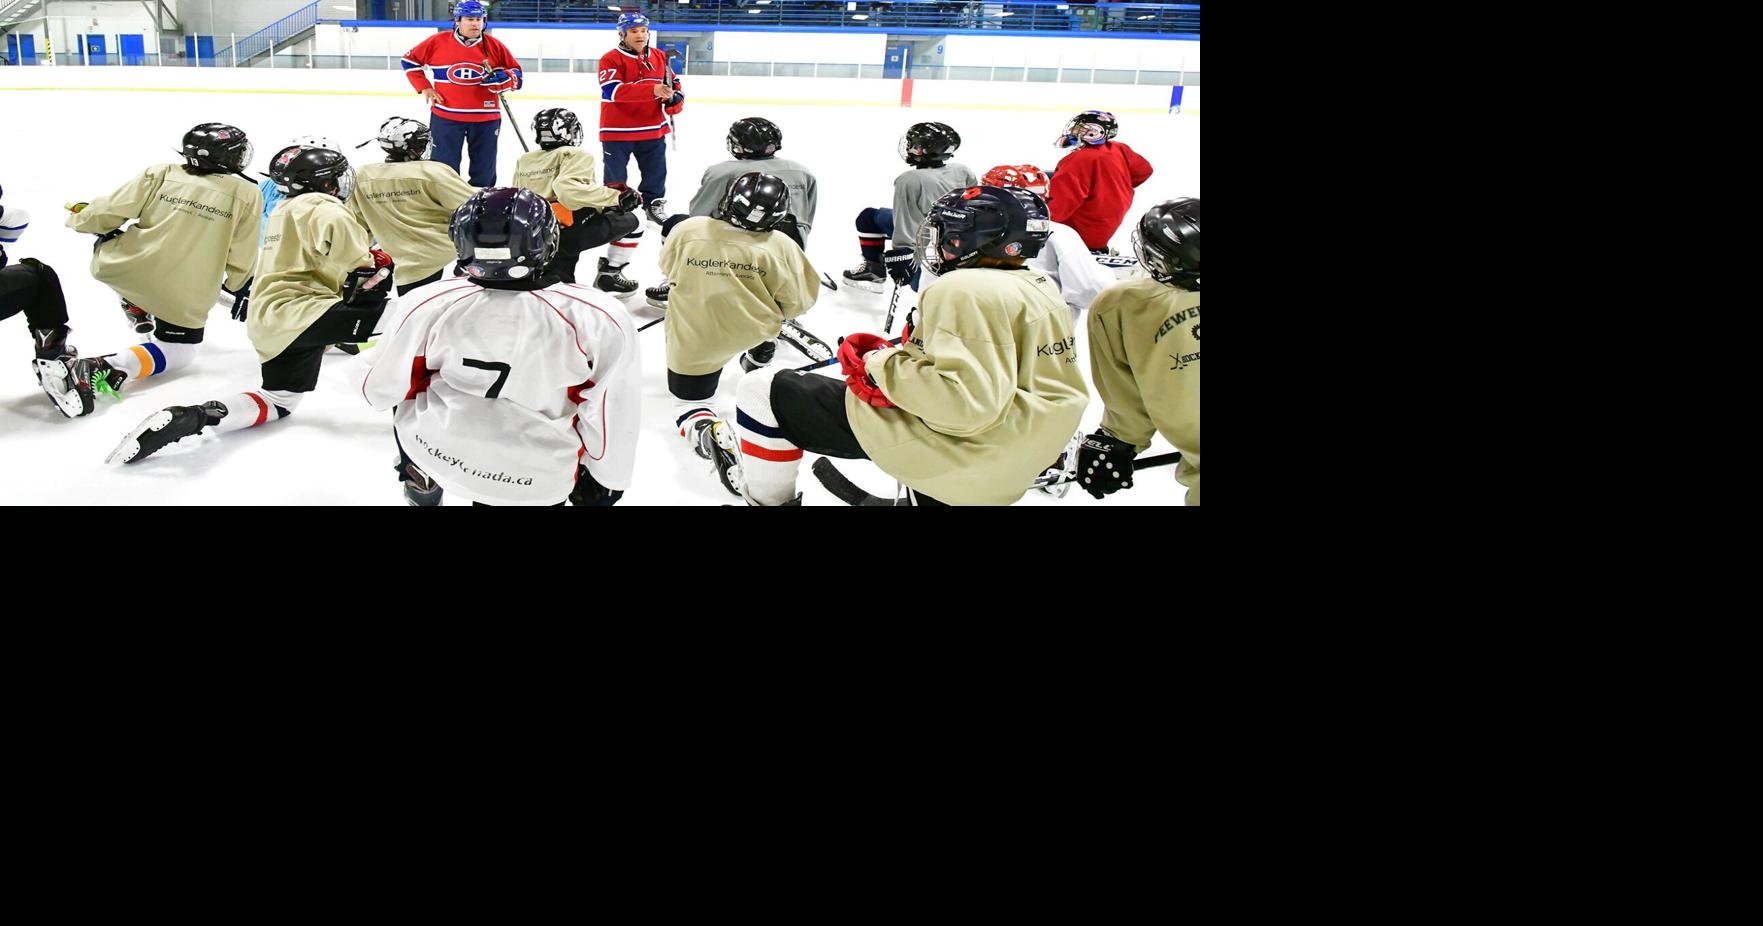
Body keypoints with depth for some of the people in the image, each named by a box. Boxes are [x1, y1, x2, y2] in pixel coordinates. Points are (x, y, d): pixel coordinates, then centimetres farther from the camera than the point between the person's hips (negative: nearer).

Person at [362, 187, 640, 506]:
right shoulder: (601, 318, -23)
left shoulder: (429, 303, -18)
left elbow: (382, 389, -3)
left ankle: (422, 491, 46)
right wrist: (605, 479, 4)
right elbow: (613, 416, -14)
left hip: (436, 456, 2)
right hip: (541, 483, -1)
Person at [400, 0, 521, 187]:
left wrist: (502, 79, -15)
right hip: (445, 116, -1)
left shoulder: (494, 46, 0)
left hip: (486, 118, 1)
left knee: (484, 173, 8)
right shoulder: (437, 42, -2)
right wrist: (424, 87, 1)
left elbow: (517, 76, 6)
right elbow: (411, 60, 10)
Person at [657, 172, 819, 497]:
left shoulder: (688, 231, -16)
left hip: (692, 339, 0)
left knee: (689, 401, 14)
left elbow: (669, 268, 4)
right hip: (753, 330, 0)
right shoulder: (779, 247, -21)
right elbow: (800, 300, -11)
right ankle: (757, 359, 54)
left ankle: (708, 432, -17)